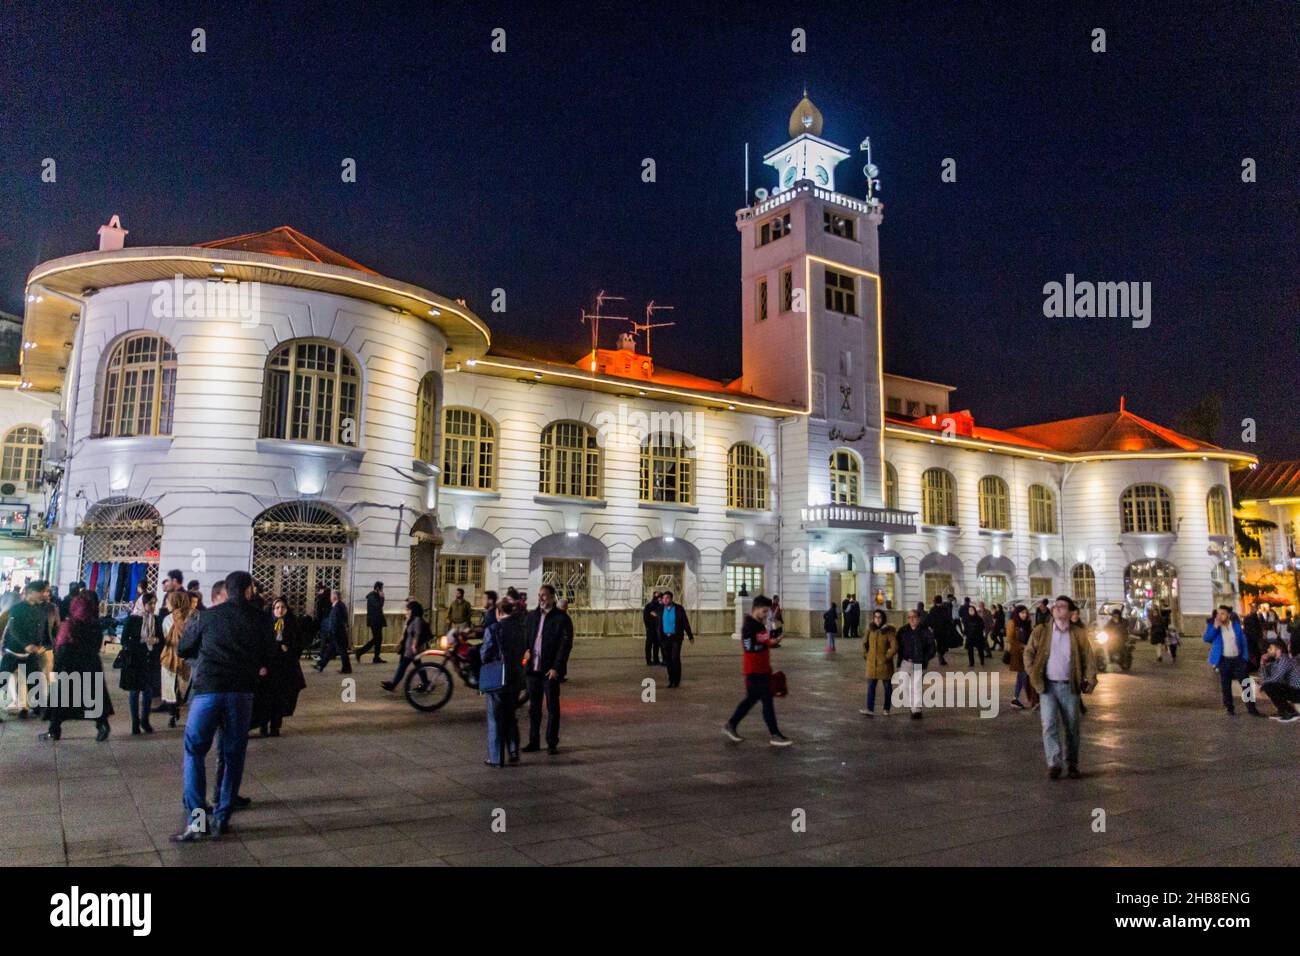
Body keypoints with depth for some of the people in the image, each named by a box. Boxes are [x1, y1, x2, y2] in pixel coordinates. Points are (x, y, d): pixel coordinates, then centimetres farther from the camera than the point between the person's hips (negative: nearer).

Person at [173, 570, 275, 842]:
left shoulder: (208, 616, 5)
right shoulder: (260, 620, 6)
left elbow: (184, 649, 16)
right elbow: (270, 657, 13)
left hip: (208, 688, -1)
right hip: (242, 692, 1)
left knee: (194, 751, 10)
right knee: (234, 755, 12)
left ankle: (197, 819, 0)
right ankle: (221, 820, 14)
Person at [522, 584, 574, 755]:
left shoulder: (562, 618, -6)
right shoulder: (531, 616, 10)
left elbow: (566, 644, -10)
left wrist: (556, 668, -15)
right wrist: (526, 650, -3)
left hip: (551, 670, -5)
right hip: (533, 669, 5)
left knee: (552, 707, 4)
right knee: (533, 707, 11)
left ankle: (552, 743, 12)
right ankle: (534, 741, 21)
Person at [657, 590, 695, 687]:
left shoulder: (679, 609, -7)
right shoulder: (661, 609, 2)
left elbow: (685, 623, -2)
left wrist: (691, 636, 0)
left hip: (676, 637, -3)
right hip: (665, 638, 3)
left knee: (675, 658, -13)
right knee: (668, 660, 3)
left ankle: (677, 681, -2)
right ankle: (671, 681, 13)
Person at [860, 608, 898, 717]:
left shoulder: (888, 631, -10)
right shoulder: (870, 630, 4)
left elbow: (895, 647, -15)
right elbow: (865, 643, 18)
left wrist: (887, 656, -12)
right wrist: (866, 654, 10)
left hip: (885, 664, -4)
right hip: (872, 664, 4)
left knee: (887, 687, 9)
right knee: (870, 687, -3)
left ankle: (887, 709, 21)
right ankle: (870, 709, -6)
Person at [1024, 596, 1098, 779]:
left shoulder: (1079, 633, 1)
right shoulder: (1040, 631, 1)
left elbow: (1089, 658, 3)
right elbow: (1029, 652, 5)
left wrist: (1090, 681, -4)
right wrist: (1033, 675, -1)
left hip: (1070, 687, 1)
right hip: (1048, 686, -1)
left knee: (1072, 727, 8)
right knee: (1049, 725, -9)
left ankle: (1072, 764, 20)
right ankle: (1053, 764, -9)